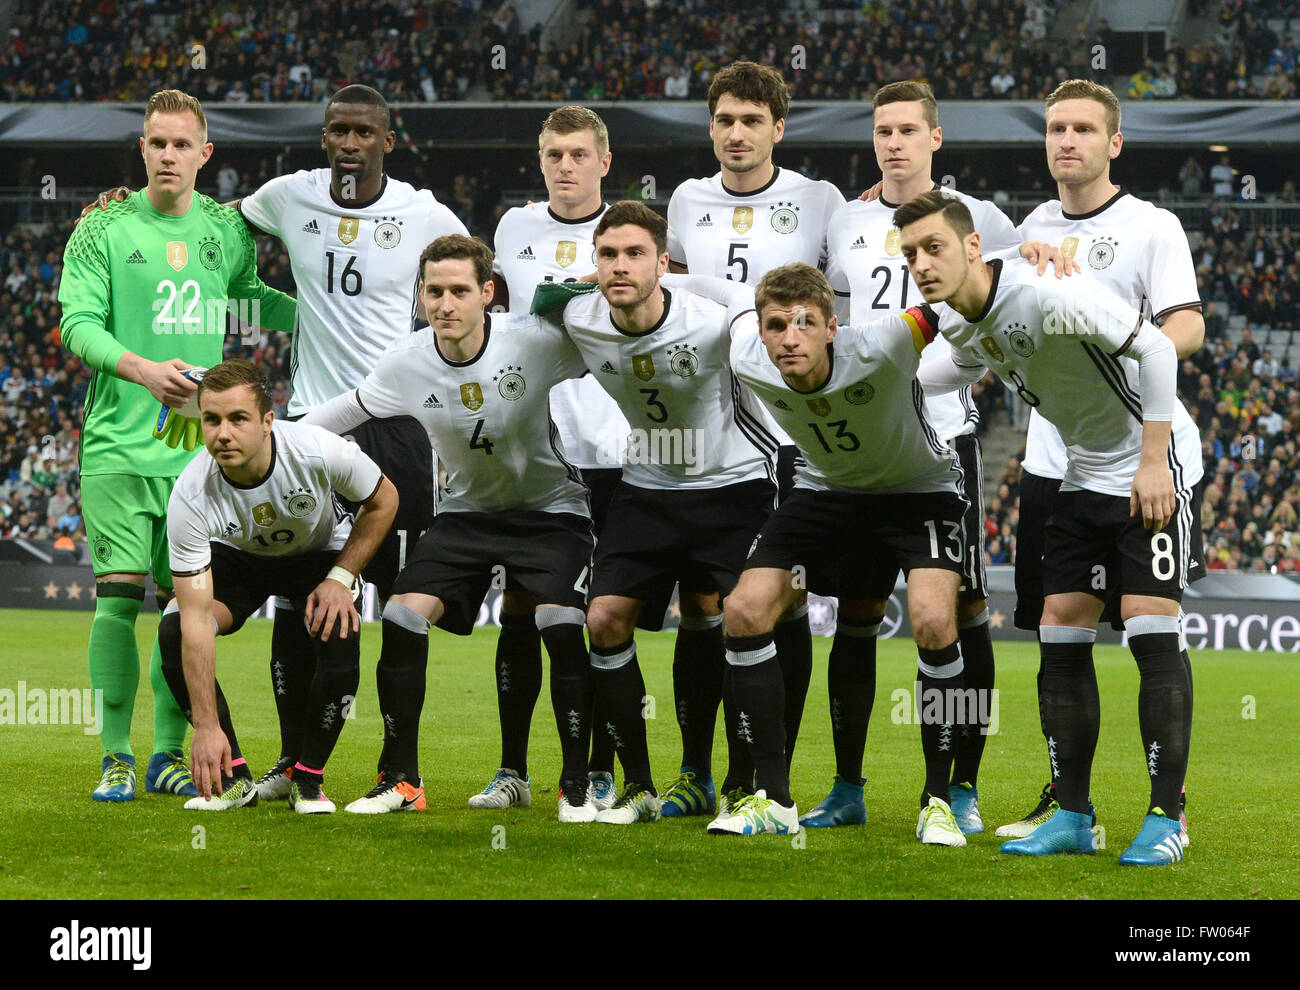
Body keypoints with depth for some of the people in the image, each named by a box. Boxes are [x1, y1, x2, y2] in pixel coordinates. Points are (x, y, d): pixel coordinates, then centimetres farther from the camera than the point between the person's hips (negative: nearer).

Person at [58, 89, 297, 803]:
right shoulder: (104, 228, -2)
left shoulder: (228, 230, 9)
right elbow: (77, 323, -9)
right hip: (119, 444, -3)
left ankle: (168, 756, 14)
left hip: (199, 447, 3)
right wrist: (143, 369, -25)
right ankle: (117, 757, 0)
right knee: (119, 596, -8)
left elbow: (249, 297, 28)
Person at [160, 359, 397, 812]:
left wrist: (340, 578, -20)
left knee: (340, 639, -30)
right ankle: (233, 776, -7)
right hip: (236, 556, 1)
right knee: (174, 631, -25)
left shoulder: (318, 451, -35)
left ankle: (309, 779, -7)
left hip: (321, 553, -1)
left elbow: (382, 500, -11)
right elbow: (197, 620, -34)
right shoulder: (190, 496, -34)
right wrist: (206, 727, -37)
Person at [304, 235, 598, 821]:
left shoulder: (536, 341, -23)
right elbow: (348, 408, 7)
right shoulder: (406, 363, -13)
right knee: (402, 616, -14)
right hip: (466, 511, 3)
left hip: (549, 509, -3)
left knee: (562, 627, -24)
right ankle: (402, 780, 0)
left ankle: (577, 785, -8)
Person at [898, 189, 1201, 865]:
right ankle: (1072, 818, 7)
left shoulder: (1042, 294, -25)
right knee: (1060, 635, 1)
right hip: (1084, 475, 8)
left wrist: (1152, 462, -24)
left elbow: (1155, 347, -24)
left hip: (1153, 465, -8)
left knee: (1149, 628, -15)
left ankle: (1165, 820, -10)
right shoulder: (960, 322, 0)